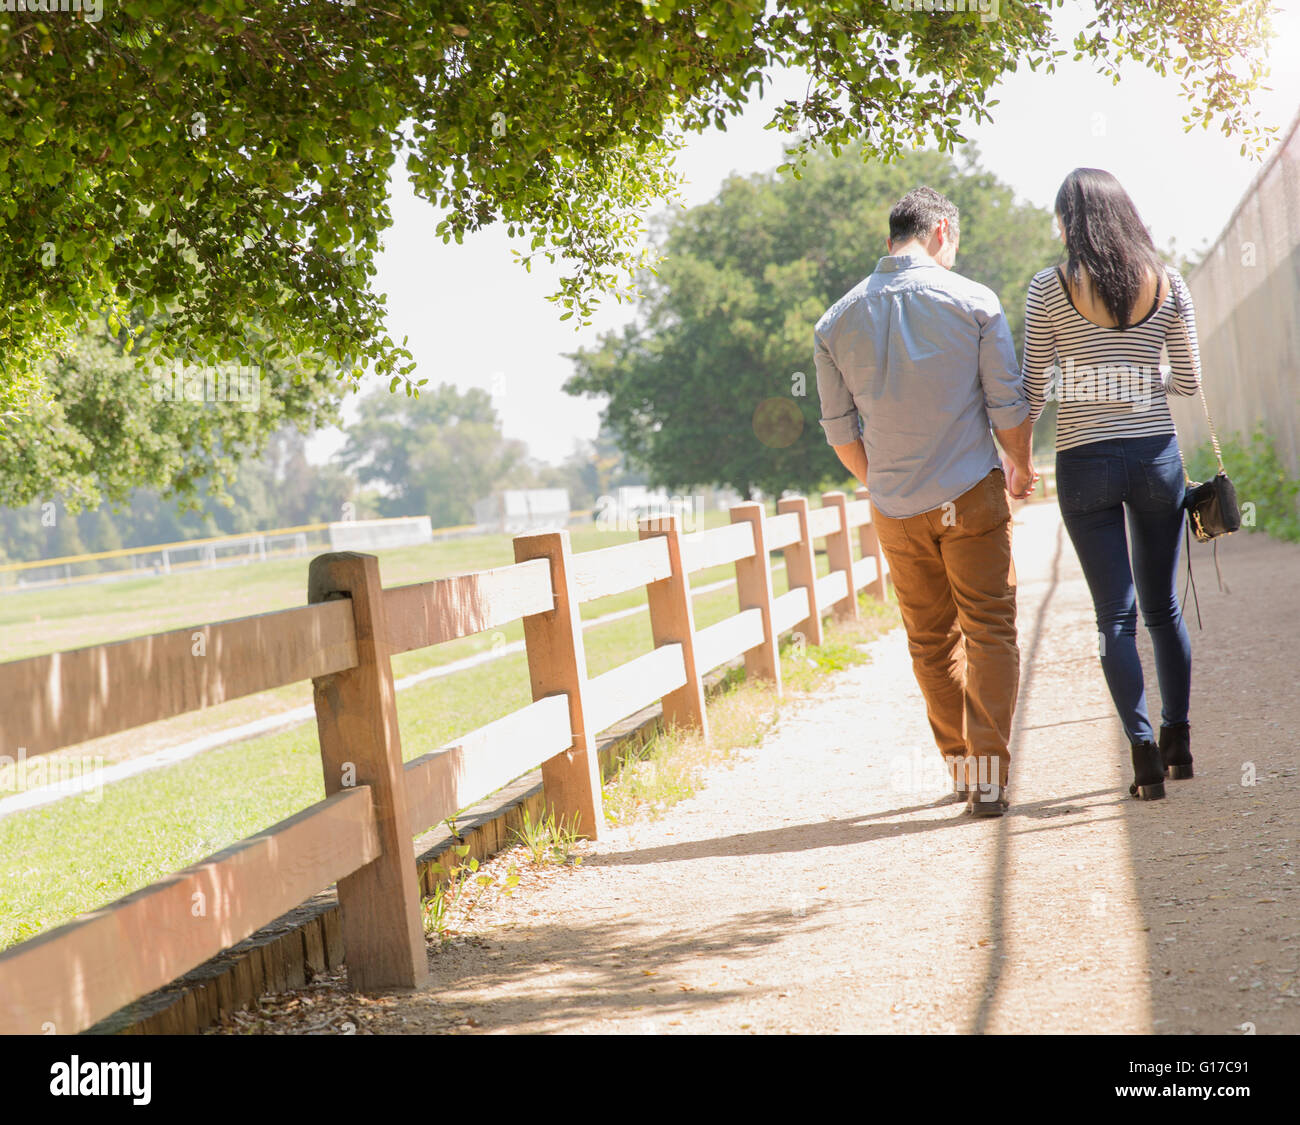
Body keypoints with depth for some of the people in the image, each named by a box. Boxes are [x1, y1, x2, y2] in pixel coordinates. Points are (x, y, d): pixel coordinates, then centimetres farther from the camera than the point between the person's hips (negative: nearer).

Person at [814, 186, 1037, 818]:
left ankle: (961, 764, 23)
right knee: (989, 632, 2)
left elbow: (840, 429, 9)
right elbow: (1009, 404, -4)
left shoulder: (837, 321, 3)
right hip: (970, 494, -3)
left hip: (895, 509, 3)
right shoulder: (972, 302, -5)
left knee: (931, 641, 14)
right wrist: (1020, 470, 14)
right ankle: (988, 776, -4)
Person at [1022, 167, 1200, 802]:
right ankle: (1178, 742, 21)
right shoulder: (1167, 285, 1)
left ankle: (1144, 755, -4)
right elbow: (1188, 381, 4)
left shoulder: (1048, 290, -6)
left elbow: (1035, 390, -5)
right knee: (1164, 607, 14)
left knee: (1115, 614, 1)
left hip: (1084, 462, -2)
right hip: (1156, 456, 2)